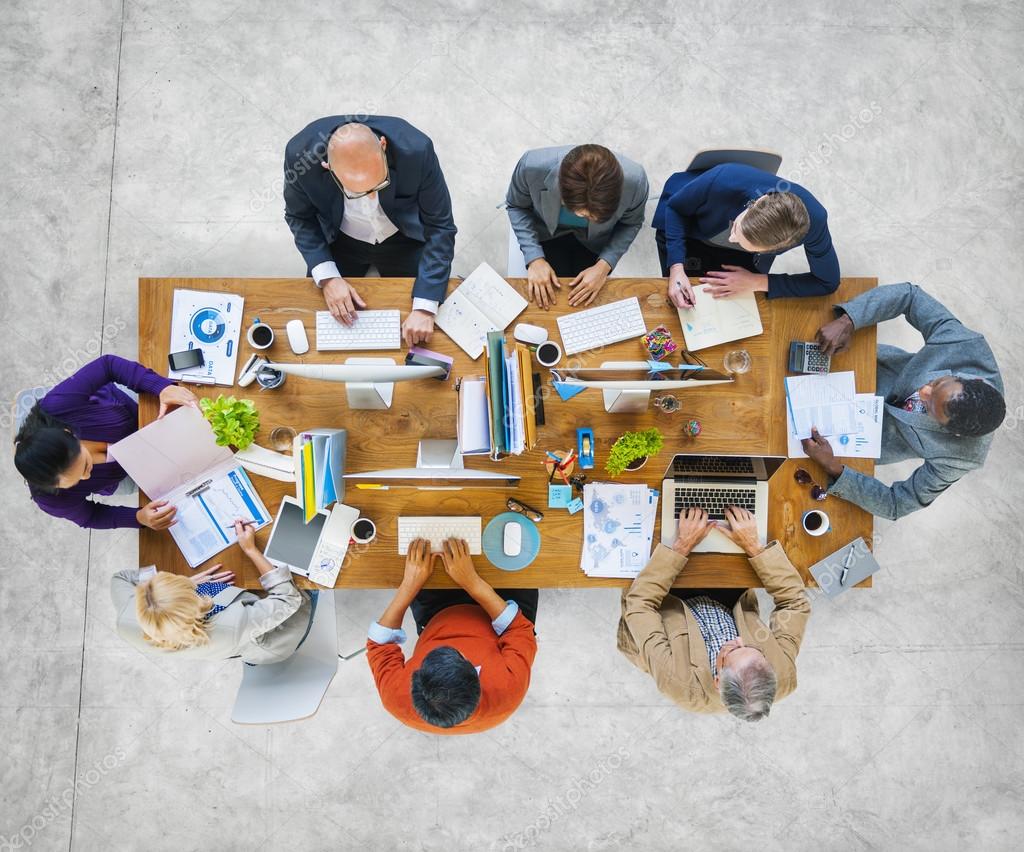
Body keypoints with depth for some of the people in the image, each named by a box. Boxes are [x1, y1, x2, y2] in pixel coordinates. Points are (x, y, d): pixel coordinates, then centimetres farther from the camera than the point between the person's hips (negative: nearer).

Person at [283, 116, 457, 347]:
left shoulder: (416, 150, -35)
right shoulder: (301, 154, -31)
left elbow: (440, 226, -23)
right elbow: (299, 217, -11)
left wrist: (424, 308, -30)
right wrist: (327, 277, -25)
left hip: (402, 240, -1)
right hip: (341, 240, 1)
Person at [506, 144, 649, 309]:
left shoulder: (634, 180, -36)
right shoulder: (532, 166, -39)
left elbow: (631, 223, -12)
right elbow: (516, 206, -15)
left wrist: (604, 265, -25)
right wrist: (534, 257, -26)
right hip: (548, 234, 0)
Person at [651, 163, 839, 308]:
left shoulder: (813, 220, -39)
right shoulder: (724, 179, -44)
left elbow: (828, 282, -24)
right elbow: (675, 207, -23)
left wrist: (757, 282, -31)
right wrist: (676, 268, -36)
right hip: (687, 231, -1)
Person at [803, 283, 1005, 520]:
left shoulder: (957, 460, -38)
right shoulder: (968, 344, -35)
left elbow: (896, 505, -29)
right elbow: (909, 295, -26)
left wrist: (834, 468, -45)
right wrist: (847, 321, -42)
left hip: (879, 431, -2)